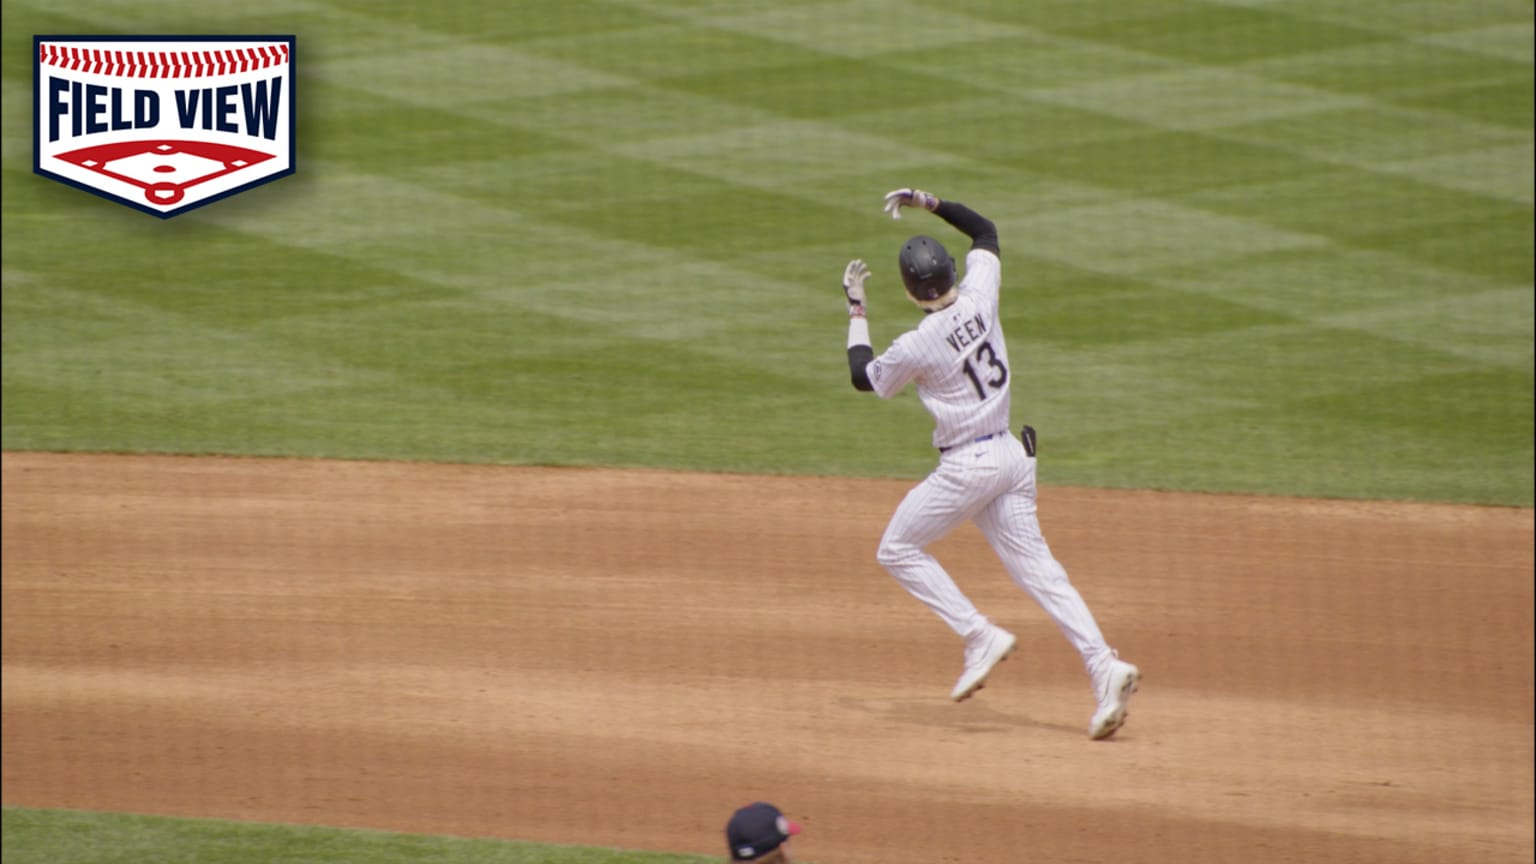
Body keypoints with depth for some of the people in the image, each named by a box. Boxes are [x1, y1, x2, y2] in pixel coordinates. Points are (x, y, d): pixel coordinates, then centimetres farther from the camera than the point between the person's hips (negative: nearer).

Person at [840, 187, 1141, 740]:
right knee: (1035, 566, 6)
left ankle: (979, 635, 0)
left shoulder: (916, 347, -18)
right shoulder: (980, 295, -4)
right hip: (1012, 454, 7)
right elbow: (984, 230, 17)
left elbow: (863, 377, 3)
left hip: (968, 465, -7)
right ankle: (1104, 668, -9)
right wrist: (929, 203, 18)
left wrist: (856, 308, 9)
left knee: (898, 550, 11)